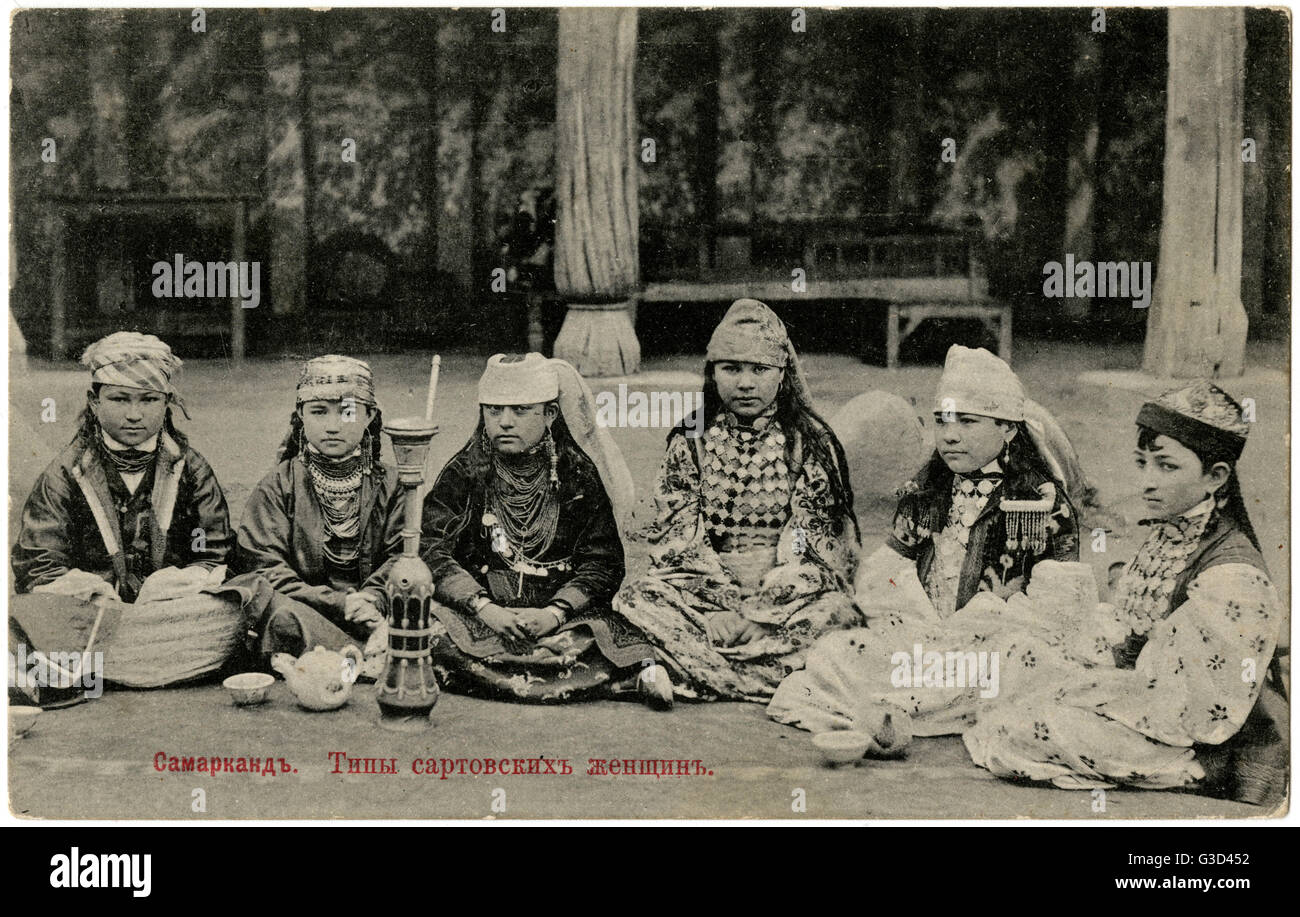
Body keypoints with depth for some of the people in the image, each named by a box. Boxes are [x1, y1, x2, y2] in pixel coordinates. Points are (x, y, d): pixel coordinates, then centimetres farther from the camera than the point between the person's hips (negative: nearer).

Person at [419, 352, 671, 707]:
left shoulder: (579, 474, 5)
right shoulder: (464, 472, 6)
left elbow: (603, 562, 1)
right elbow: (430, 549, -4)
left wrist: (554, 614, -16)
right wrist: (485, 609, -18)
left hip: (564, 614, 0)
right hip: (478, 617, 1)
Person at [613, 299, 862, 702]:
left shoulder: (810, 441, 6)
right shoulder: (690, 440, 9)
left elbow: (815, 537, 0)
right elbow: (677, 534, 3)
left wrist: (763, 615, -15)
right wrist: (721, 611, -14)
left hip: (789, 590, -1)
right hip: (705, 588, 1)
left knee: (836, 610, -32)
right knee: (638, 599, -27)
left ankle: (691, 672, -30)